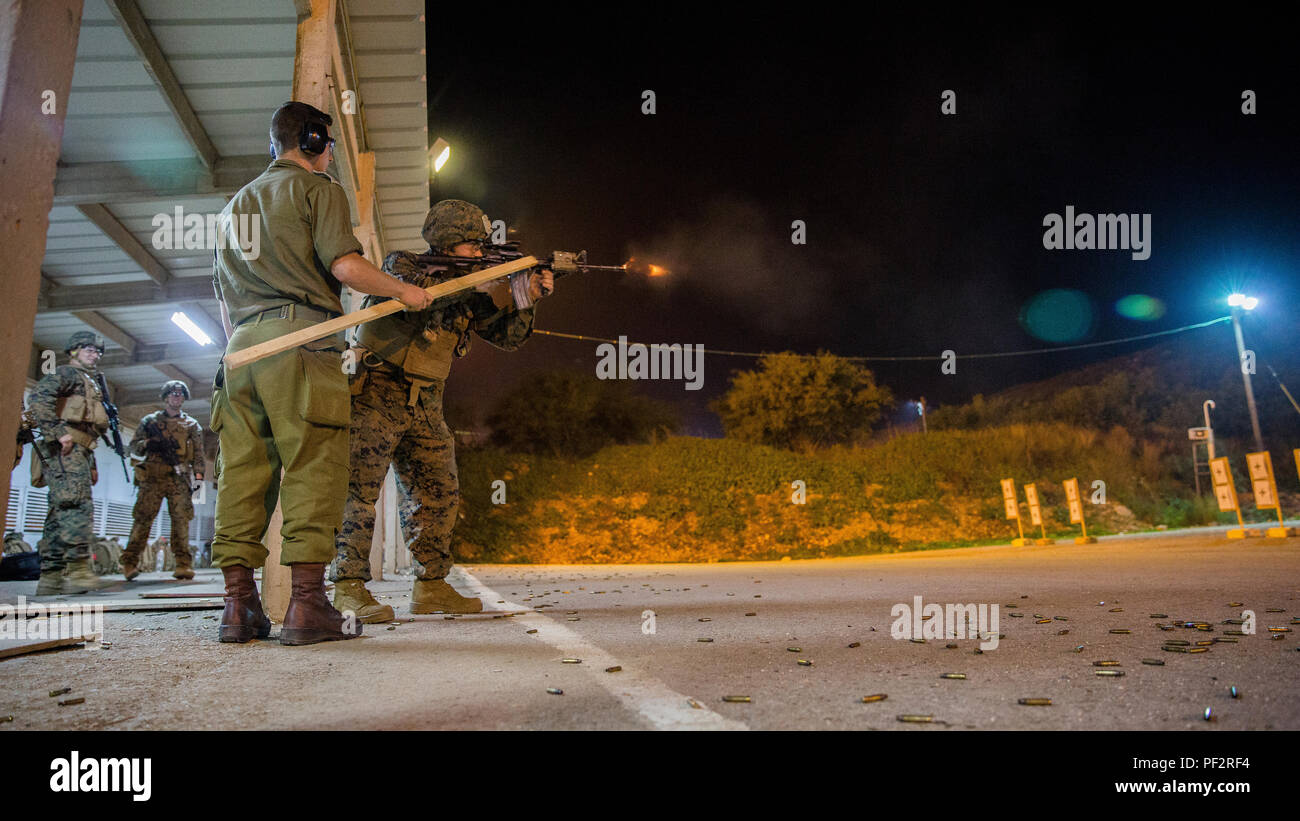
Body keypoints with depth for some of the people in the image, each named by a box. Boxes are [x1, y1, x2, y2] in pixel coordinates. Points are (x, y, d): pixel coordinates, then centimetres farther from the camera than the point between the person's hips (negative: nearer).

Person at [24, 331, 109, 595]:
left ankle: (51, 577, 7)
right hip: (65, 449, -9)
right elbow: (38, 398, -17)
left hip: (78, 450, 9)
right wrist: (59, 433, -22)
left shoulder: (91, 383, 30)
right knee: (79, 506, -19)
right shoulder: (67, 373, 3)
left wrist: (92, 464, 24)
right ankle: (78, 569, -24)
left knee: (61, 513, 6)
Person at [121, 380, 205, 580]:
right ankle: (129, 562, -6)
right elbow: (134, 447, 12)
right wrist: (148, 444, -9)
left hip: (179, 478, 0)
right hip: (152, 476, 0)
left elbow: (198, 453, 11)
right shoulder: (150, 421, 17)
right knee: (143, 517, -7)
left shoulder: (192, 425, 18)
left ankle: (184, 564, -8)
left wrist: (198, 475, -1)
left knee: (181, 519, -7)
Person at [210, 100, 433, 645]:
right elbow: (345, 266, -10)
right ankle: (307, 604, -12)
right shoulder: (317, 189, 5)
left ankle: (238, 605, 4)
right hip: (299, 339, -7)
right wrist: (404, 290, 1)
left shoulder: (236, 203, 28)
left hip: (242, 346, 8)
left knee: (242, 473, 3)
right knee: (313, 468, -8)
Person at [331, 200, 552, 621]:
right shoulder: (400, 263, -4)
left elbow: (507, 337, 7)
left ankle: (431, 586, 11)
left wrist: (524, 300, -10)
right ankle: (349, 587, -6)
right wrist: (470, 282, -21)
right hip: (376, 397, -7)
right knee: (360, 488, -10)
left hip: (425, 408, 7)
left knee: (439, 494, 4)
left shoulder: (468, 292, 13)